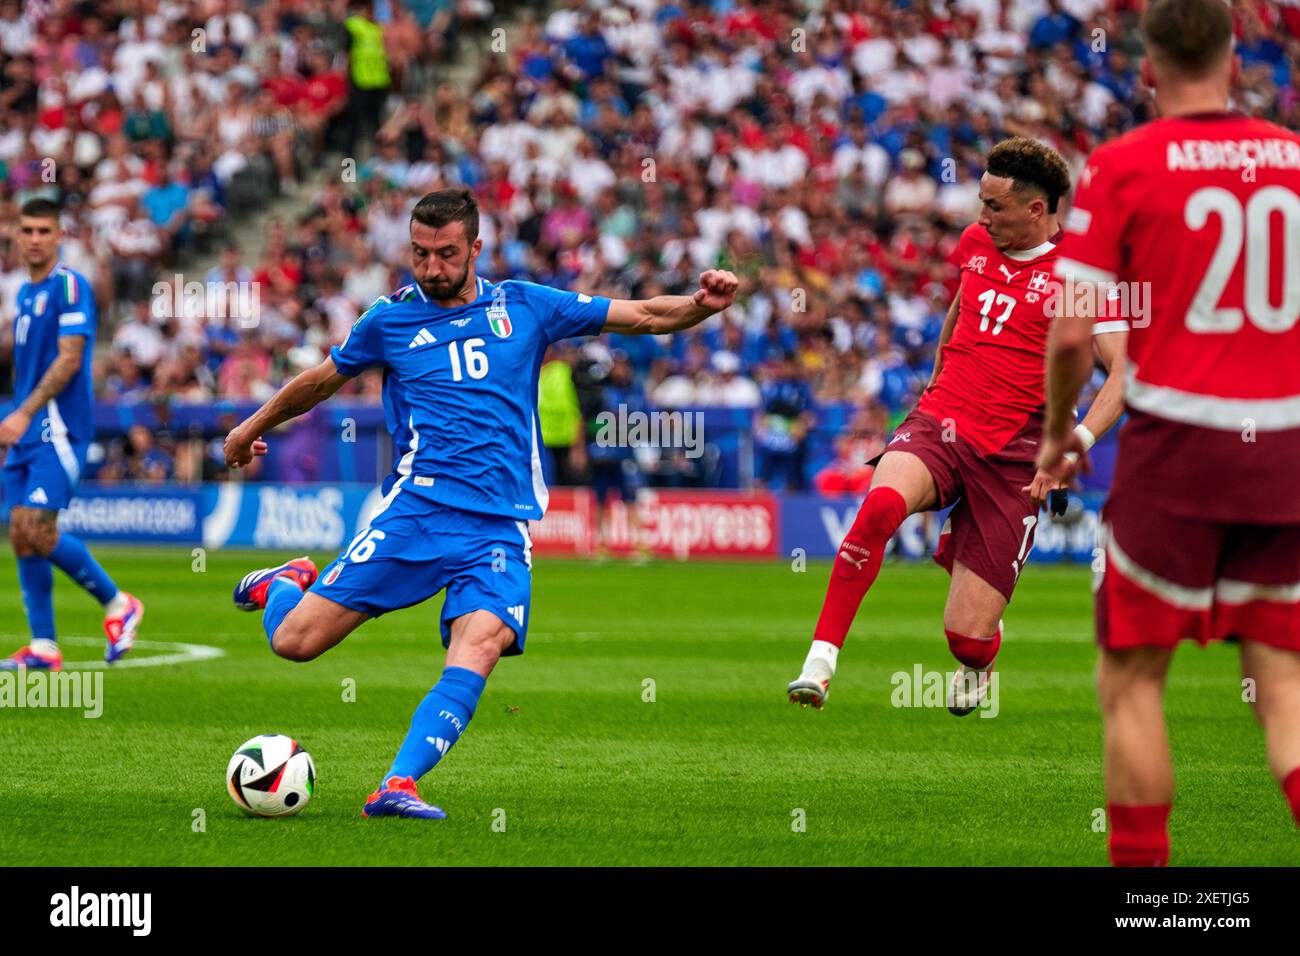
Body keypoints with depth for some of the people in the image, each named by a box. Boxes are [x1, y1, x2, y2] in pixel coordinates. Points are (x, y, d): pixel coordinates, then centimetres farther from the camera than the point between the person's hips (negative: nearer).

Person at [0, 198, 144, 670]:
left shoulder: (70, 286, -10)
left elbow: (69, 359, -17)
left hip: (58, 428, -8)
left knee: (38, 532, -15)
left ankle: (118, 604, 2)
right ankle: (43, 646, 5)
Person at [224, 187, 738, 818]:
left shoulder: (524, 307, 11)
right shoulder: (390, 318, 10)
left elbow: (644, 316, 10)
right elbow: (323, 379, 27)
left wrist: (700, 304, -9)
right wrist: (254, 428, 39)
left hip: (501, 526, 0)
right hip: (417, 508, 0)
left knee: (477, 651, -27)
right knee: (294, 643, -7)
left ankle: (398, 786, -31)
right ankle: (286, 585, 29)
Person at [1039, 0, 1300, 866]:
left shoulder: (1123, 166, -5)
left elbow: (1071, 333, -8)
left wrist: (1058, 433, 8)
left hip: (1176, 442, -4)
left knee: (1132, 680, 8)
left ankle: (1141, 863, 7)